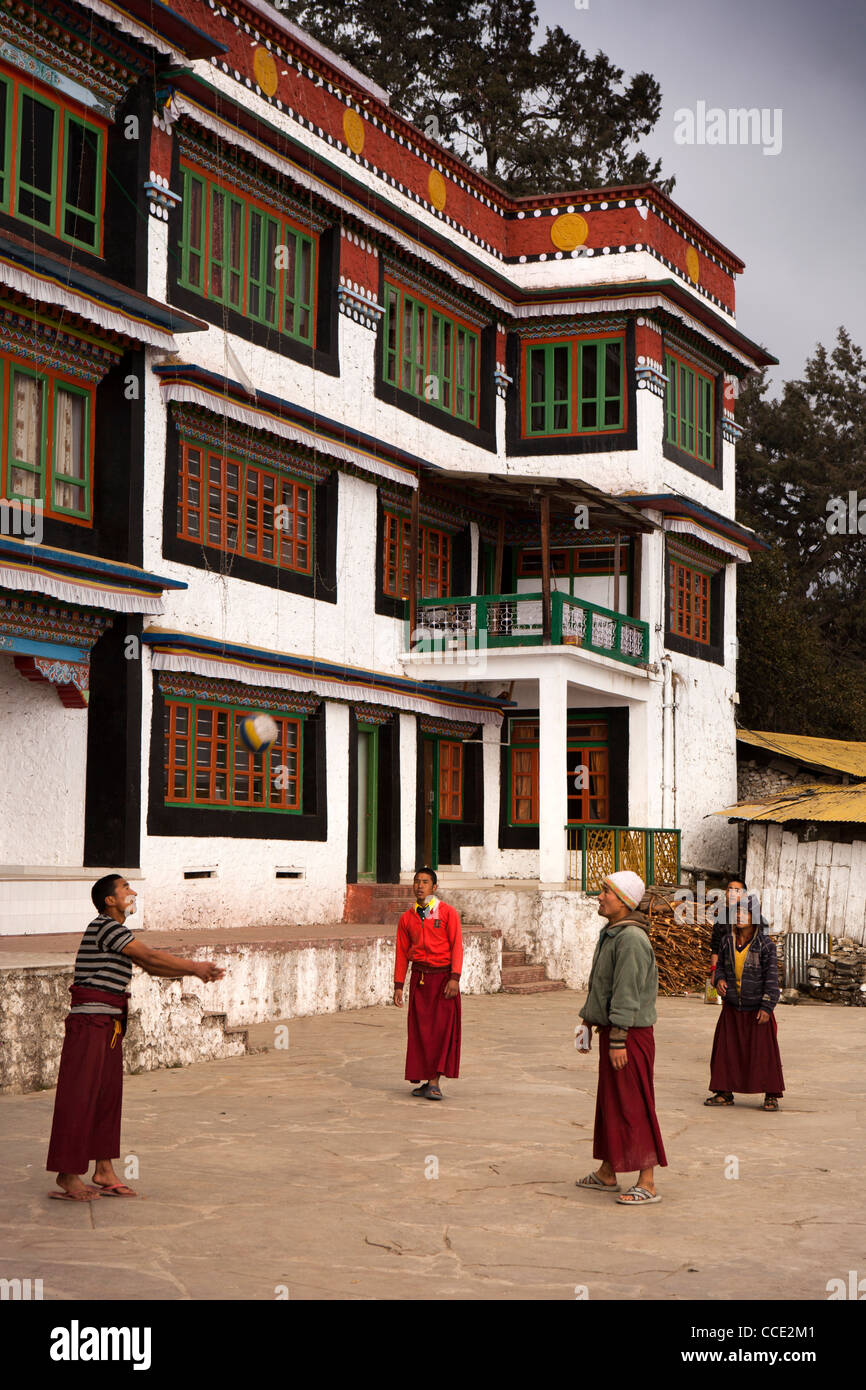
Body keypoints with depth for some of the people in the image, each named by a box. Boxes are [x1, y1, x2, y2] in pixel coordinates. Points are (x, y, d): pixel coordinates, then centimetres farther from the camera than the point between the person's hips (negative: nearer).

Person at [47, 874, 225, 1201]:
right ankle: (67, 1177, -1)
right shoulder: (104, 927, -13)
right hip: (90, 1023, -10)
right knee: (79, 1097, -6)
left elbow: (149, 967, 18)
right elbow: (150, 957, -13)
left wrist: (194, 971, 10)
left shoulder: (115, 931, 18)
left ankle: (104, 1173, 16)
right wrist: (194, 967, -5)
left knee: (109, 1096, 11)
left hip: (109, 1026, 10)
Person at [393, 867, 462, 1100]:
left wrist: (454, 978, -14)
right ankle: (425, 1081, 11)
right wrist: (398, 985, 6)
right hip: (419, 978, 3)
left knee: (442, 1029, -9)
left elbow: (457, 946, -5)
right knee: (420, 1030, 2)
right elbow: (402, 953, 11)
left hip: (443, 977, -3)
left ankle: (435, 1082, -9)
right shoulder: (407, 918, 9)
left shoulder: (448, 912, -1)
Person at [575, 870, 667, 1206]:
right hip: (611, 1030, 10)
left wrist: (618, 1040, -23)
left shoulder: (632, 938, -20)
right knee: (609, 1102, 17)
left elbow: (627, 995, -22)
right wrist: (588, 1021, 20)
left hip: (630, 1034, -10)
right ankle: (607, 1174, 27)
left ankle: (647, 1184, -2)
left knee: (634, 1106, -6)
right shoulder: (610, 934, 12)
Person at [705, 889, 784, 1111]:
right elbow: (721, 966, 16)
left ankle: (771, 1095, 9)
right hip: (732, 1007, 4)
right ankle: (725, 1093, 18)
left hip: (757, 1008, -4)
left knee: (764, 1051, 0)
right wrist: (719, 979, -7)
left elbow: (771, 976, -9)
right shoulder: (727, 941, 3)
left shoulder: (765, 944, -9)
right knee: (726, 1049, 7)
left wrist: (767, 1006, -14)